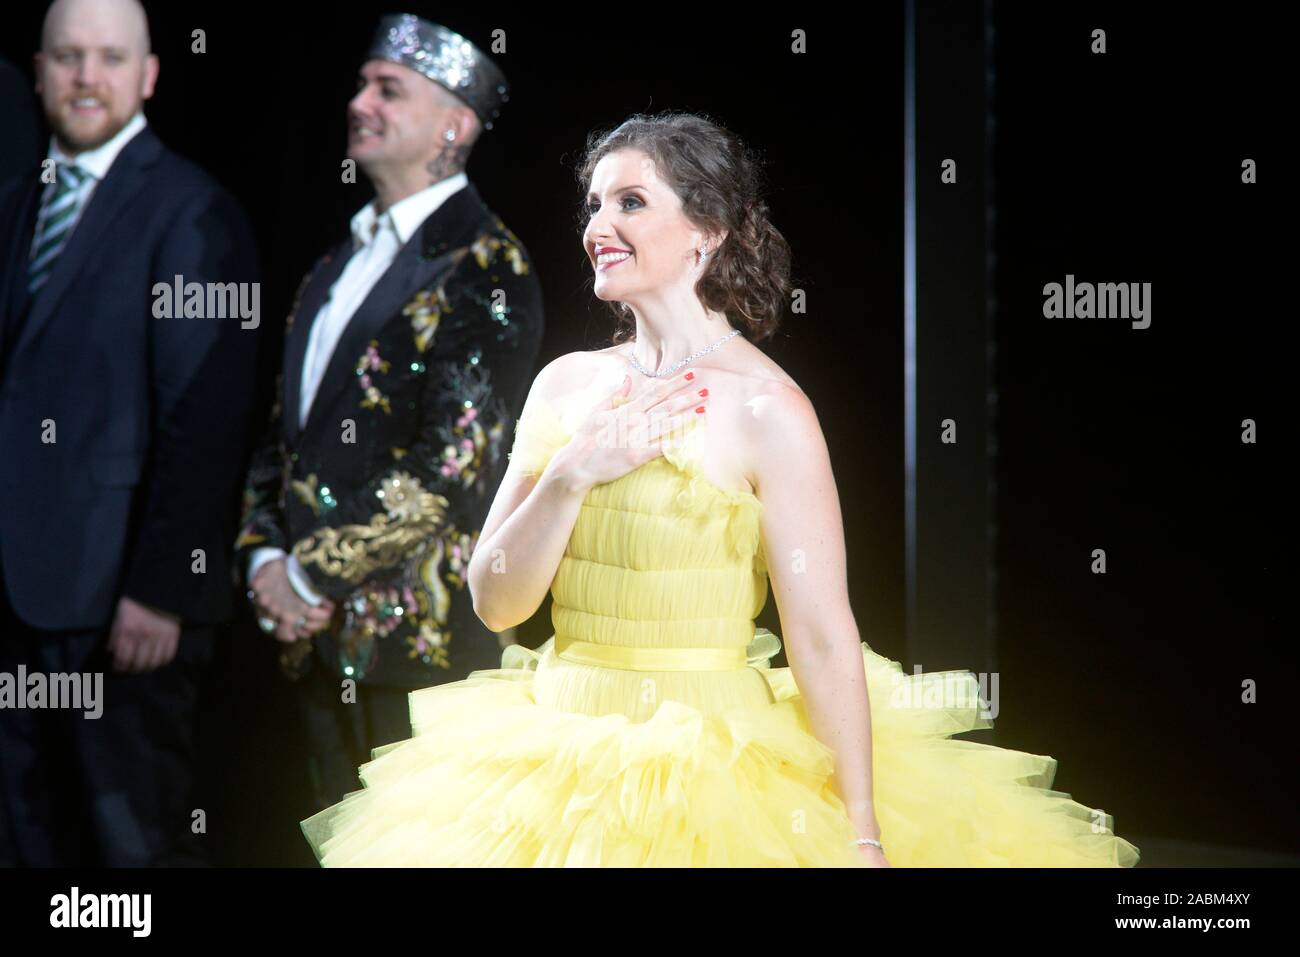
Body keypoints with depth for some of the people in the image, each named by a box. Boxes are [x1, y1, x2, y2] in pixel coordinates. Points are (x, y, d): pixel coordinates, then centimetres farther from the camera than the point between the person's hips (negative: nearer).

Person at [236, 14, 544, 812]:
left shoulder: (487, 266, -10)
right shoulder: (343, 262, 17)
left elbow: (455, 460, -19)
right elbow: (285, 431, 18)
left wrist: (311, 575, -14)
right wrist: (266, 559, 0)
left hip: (424, 638, -8)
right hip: (318, 634, 8)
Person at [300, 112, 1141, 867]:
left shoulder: (765, 408, -12)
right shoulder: (567, 384, 4)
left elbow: (825, 639, -15)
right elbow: (496, 601, 3)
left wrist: (863, 840, -17)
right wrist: (573, 474, -12)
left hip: (710, 775, -5)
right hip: (560, 765, 5)